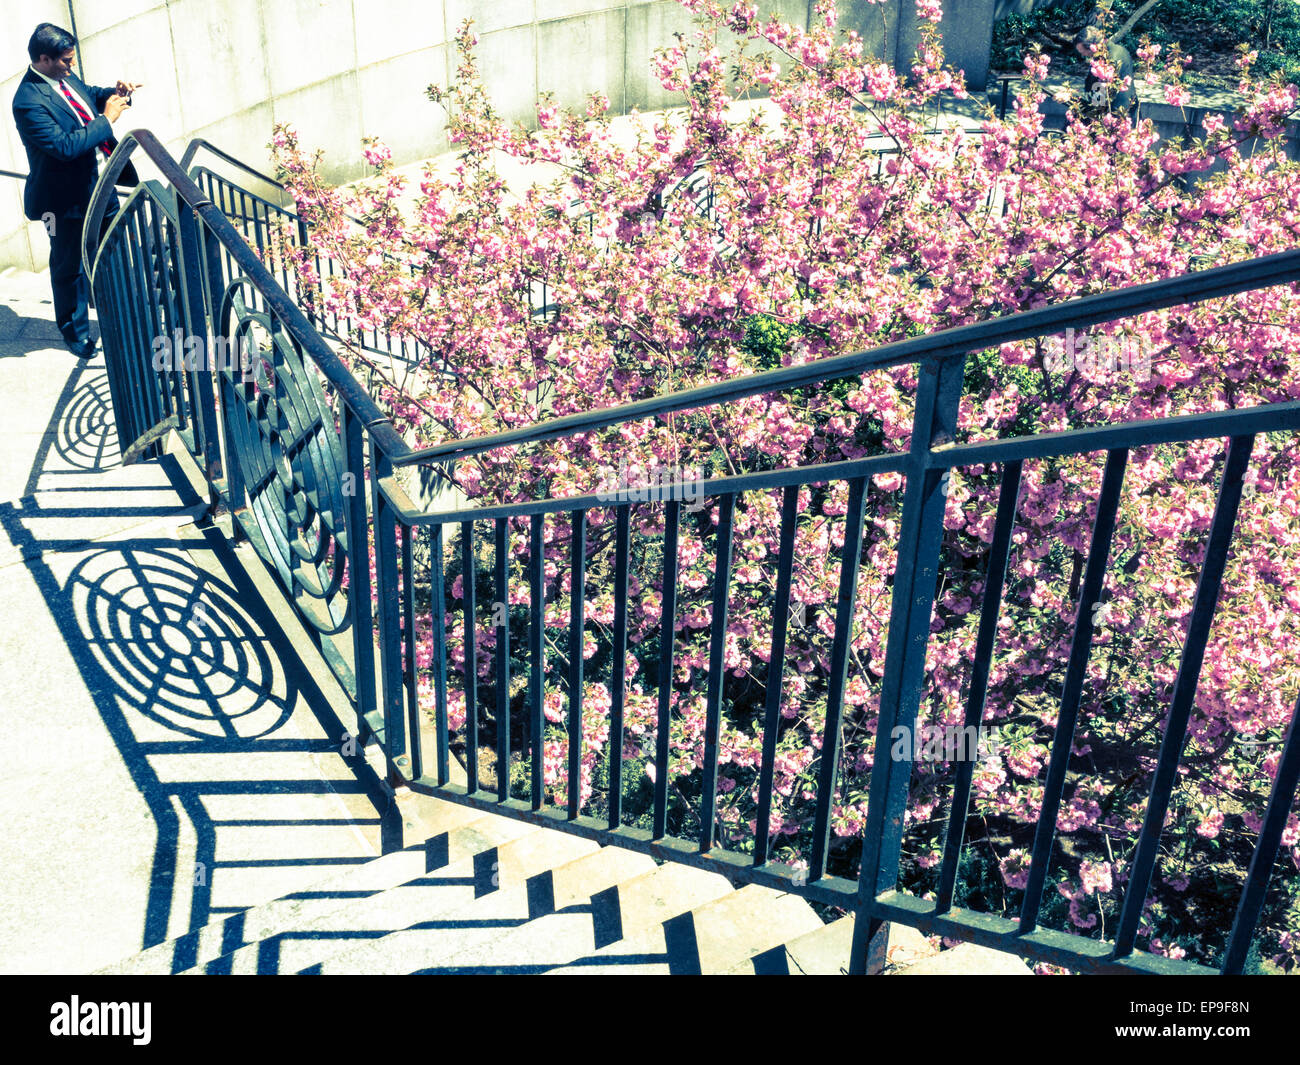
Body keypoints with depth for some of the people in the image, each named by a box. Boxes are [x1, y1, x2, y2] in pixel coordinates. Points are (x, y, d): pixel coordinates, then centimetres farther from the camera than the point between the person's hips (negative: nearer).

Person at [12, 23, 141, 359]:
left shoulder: (63, 77, -1)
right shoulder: (29, 101, -26)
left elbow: (88, 93, 20)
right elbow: (64, 146, -31)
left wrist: (116, 92, -2)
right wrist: (106, 120, -25)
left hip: (100, 185, 9)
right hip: (68, 200, -9)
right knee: (70, 267, 9)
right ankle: (75, 332, 27)